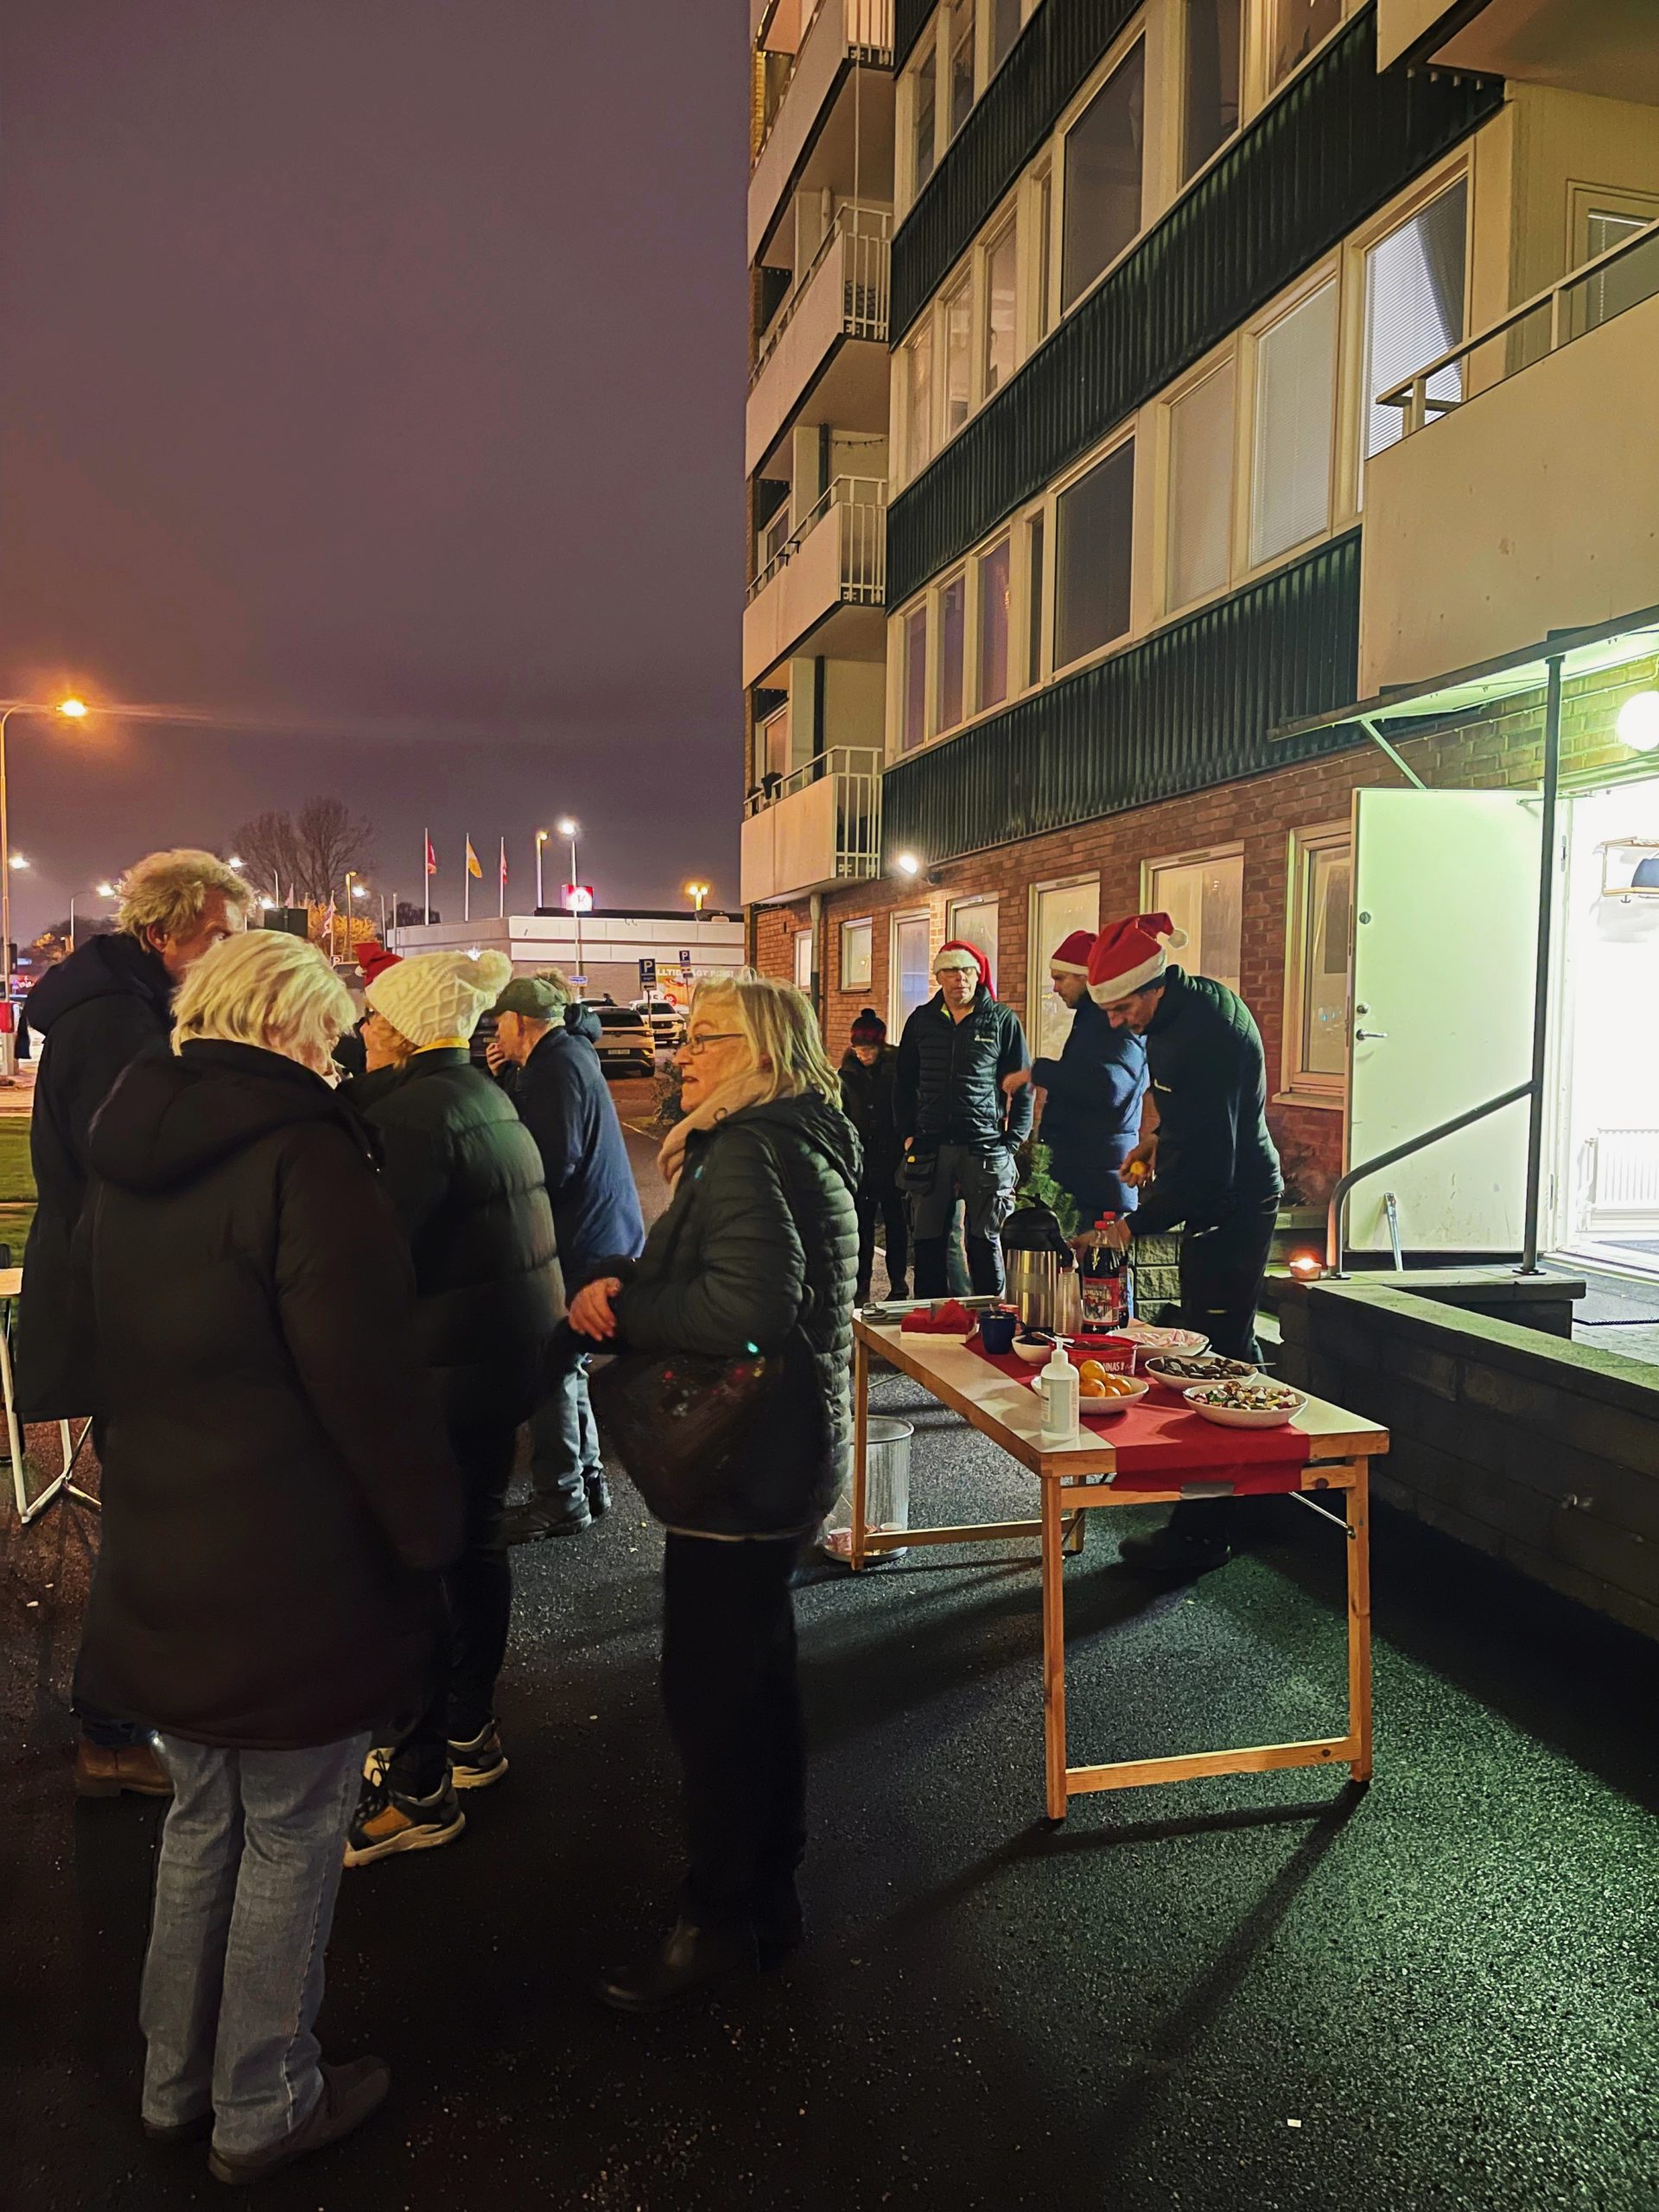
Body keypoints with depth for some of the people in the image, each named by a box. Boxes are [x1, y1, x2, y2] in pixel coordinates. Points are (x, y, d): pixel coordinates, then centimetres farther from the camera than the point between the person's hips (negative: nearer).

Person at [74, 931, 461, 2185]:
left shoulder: (132, 1154, 6)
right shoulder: (301, 1154, -20)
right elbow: (369, 1377, -22)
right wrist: (429, 1526, -10)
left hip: (160, 1555, 8)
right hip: (294, 1575, -8)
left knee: (204, 1821, 24)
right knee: (290, 1842, 11)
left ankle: (175, 2085, 40)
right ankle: (263, 2110, 30)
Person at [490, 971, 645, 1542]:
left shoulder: (557, 1067, -16)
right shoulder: (569, 1057, 15)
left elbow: (552, 1163, -24)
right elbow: (536, 1131, 15)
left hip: (580, 1242, -10)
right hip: (601, 1235, 10)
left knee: (553, 1372, -2)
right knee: (564, 1365, 18)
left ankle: (560, 1499, 8)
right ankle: (586, 1482, 27)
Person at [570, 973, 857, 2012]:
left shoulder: (749, 1154, -20)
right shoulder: (803, 1144, 12)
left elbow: (751, 1301, -33)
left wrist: (621, 1307, -19)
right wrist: (626, 1288, -4)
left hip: (746, 1466, -11)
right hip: (780, 1453, 11)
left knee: (709, 1690, 3)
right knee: (759, 1670, 20)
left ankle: (722, 1919, 21)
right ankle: (769, 1894, 37)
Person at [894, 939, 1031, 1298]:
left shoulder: (1002, 1020, 2)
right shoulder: (922, 1021, 10)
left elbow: (1023, 1086, 4)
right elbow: (903, 1084, 17)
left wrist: (1012, 1143, -3)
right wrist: (908, 1134, 7)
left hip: (985, 1148, -3)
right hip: (931, 1147, 3)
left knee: (985, 1242, 3)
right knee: (927, 1241, 5)